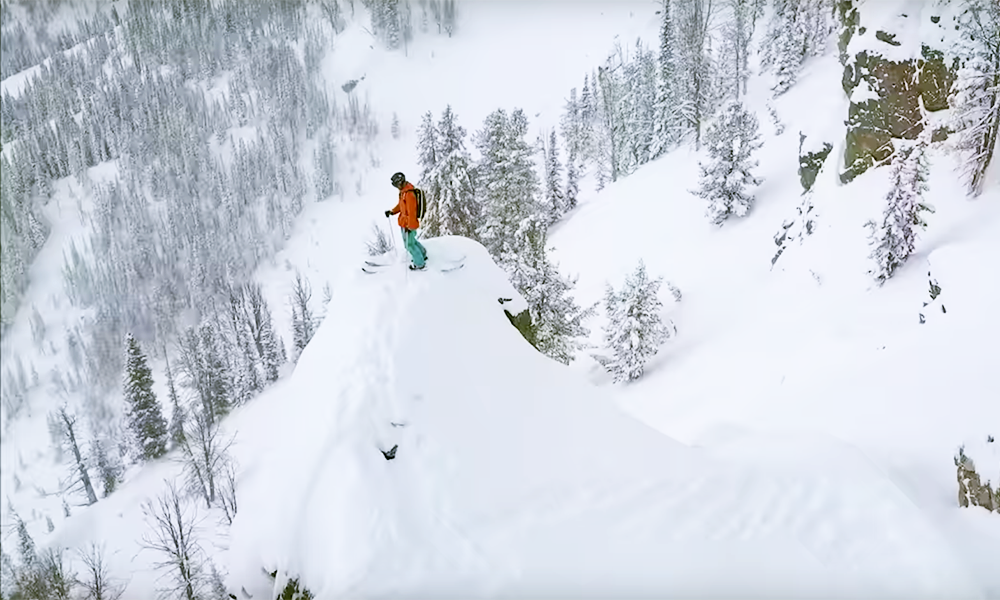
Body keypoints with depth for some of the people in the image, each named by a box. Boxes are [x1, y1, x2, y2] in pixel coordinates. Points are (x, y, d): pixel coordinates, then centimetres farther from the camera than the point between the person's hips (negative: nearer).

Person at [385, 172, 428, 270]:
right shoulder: (403, 191, 3)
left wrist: (410, 226, -26)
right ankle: (423, 255, 44)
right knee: (411, 240, 26)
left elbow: (411, 212, -28)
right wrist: (392, 211, 10)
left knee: (409, 244, 5)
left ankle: (420, 264, 20)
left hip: (408, 224, -10)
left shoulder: (409, 194, -28)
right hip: (405, 222, 10)